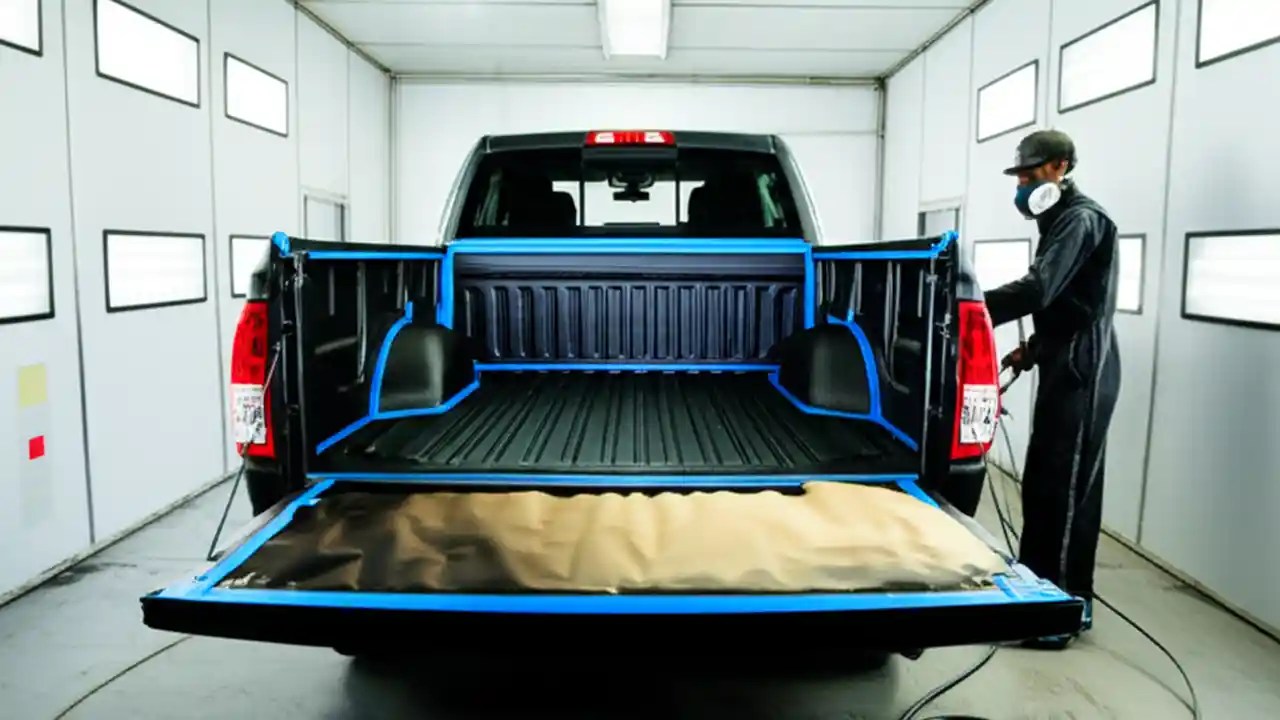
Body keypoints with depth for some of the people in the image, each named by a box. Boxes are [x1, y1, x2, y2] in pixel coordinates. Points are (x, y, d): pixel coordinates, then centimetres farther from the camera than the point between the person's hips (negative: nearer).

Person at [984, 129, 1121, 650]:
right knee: (1052, 485, 13)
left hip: (1081, 373, -10)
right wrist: (1035, 349, 16)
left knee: (1060, 489, -8)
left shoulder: (1082, 219, -12)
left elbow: (1037, 289, -26)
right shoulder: (1063, 219, 20)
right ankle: (1068, 599, 22)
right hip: (1068, 369, 10)